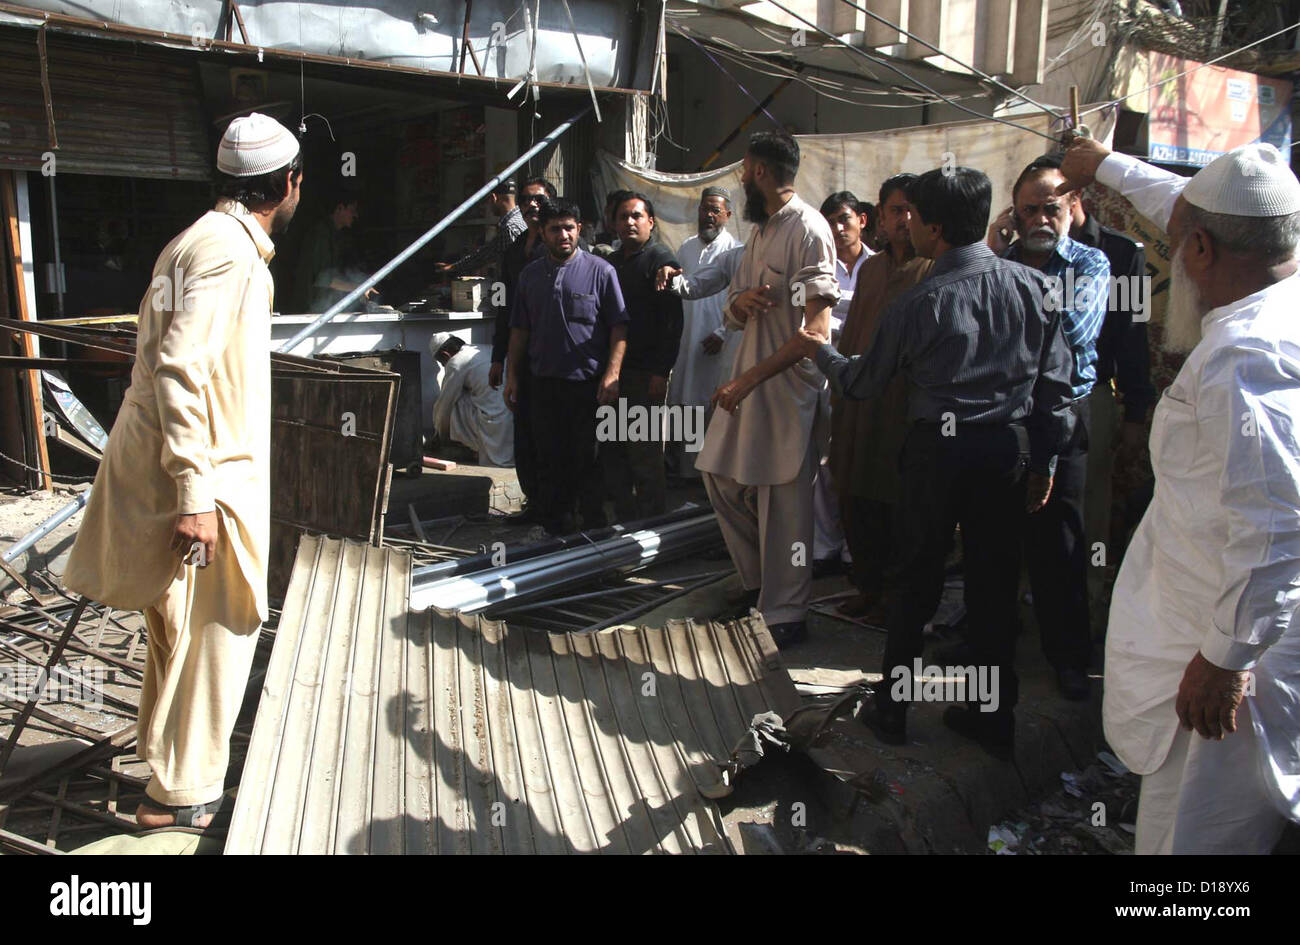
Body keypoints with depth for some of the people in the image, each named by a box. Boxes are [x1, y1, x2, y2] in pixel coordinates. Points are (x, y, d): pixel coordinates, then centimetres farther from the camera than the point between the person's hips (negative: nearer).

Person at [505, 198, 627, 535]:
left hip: (588, 385, -4)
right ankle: (555, 527, 22)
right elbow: (520, 329, 16)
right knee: (550, 461, 10)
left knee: (588, 463, 1)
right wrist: (512, 375, 12)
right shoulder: (530, 274, 11)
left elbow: (619, 326, -5)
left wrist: (612, 373, -14)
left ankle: (595, 530, 13)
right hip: (543, 384, 4)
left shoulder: (600, 271, -2)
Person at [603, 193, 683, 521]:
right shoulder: (612, 262, 18)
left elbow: (673, 320, -12)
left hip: (645, 373, -7)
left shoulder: (661, 259, -5)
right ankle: (624, 517, 20)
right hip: (612, 370, 7)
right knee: (612, 451, 9)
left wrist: (661, 371, -18)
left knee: (645, 454, -3)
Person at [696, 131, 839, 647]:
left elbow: (815, 329, -20)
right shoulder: (759, 229, 17)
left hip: (789, 383, -9)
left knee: (782, 500, -3)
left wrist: (748, 379, -23)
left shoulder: (808, 229, -13)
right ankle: (757, 578, 31)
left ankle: (785, 614, 9)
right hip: (747, 378, 9)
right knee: (720, 473, 12)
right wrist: (741, 300, -8)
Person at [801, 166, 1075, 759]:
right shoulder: (1031, 286, -1)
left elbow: (862, 382, -1)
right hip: (1010, 449, 4)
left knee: (917, 582, 9)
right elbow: (1055, 380, 2)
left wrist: (820, 351, 19)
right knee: (995, 582, 12)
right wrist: (1044, 459, 11)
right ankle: (995, 716, 23)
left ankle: (892, 708, 22)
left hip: (939, 449, -3)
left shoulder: (919, 304, -12)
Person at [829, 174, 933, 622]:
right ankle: (869, 588, 27)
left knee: (899, 505, 1)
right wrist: (839, 391, 16)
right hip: (859, 404, 7)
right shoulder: (870, 268, 16)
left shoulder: (936, 269, -5)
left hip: (905, 405, -6)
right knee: (855, 501, 11)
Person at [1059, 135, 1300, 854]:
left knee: (1196, 833, 3)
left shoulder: (1241, 359, -27)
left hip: (1237, 642, -10)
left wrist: (1226, 659, -20)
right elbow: (1197, 208, 23)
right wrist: (1107, 165, 38)